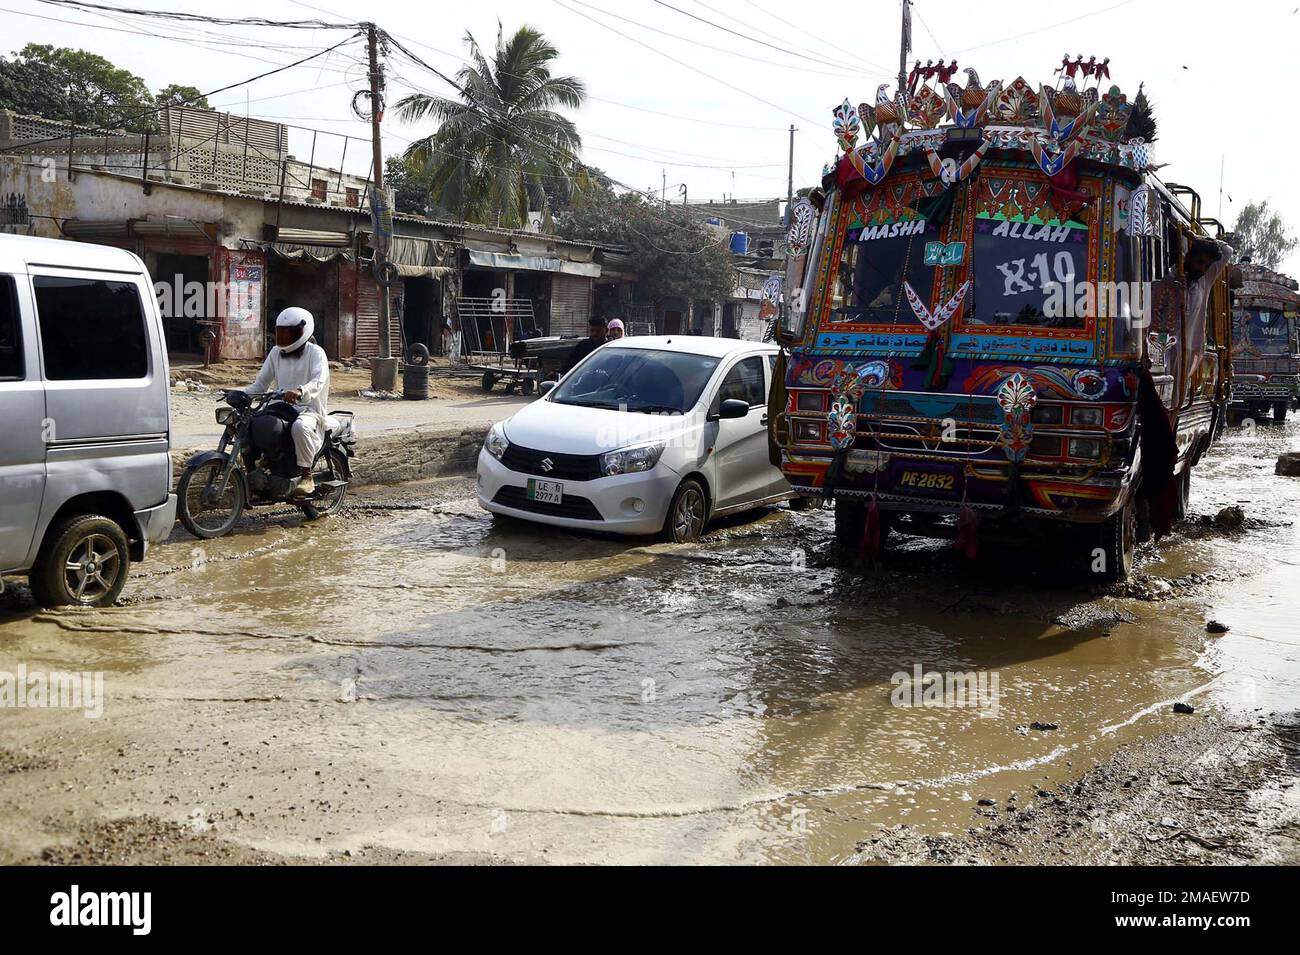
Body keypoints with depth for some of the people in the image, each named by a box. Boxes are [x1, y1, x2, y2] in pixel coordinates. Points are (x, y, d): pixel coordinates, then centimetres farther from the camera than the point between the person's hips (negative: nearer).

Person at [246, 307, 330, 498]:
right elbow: (262, 382, 16)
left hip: (309, 410, -7)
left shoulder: (315, 353, -5)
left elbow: (318, 381, -23)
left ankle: (306, 476, -26)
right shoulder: (276, 353, 16)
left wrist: (300, 392, -44)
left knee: (300, 427, -40)